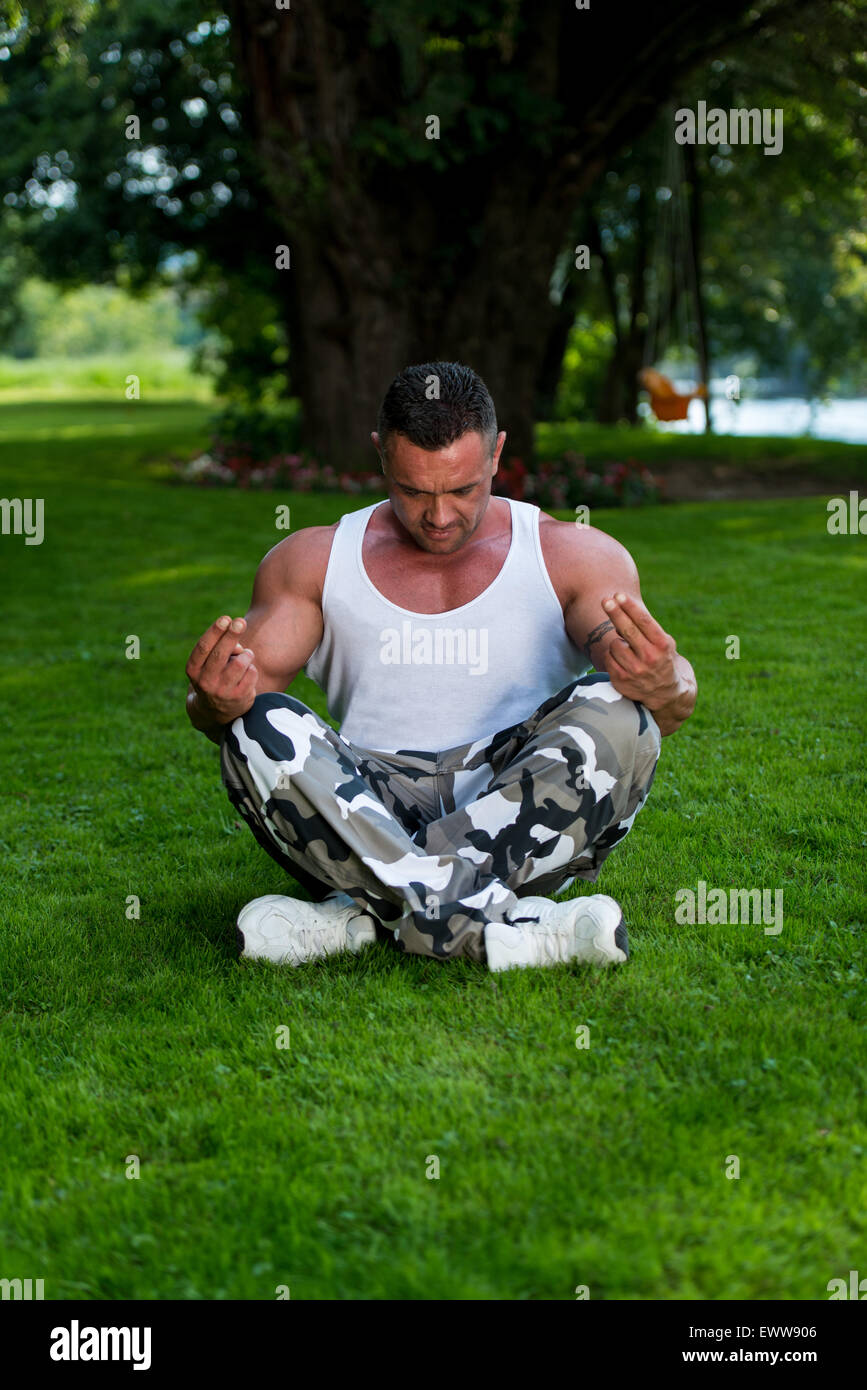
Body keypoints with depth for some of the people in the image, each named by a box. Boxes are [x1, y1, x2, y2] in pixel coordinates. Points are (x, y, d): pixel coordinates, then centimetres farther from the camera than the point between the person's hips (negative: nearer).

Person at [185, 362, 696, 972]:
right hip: (373, 807, 0)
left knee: (614, 712, -28)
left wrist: (666, 689, -30)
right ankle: (493, 928, -37)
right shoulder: (314, 561, 13)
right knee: (259, 727, -26)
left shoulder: (574, 557, 9)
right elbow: (254, 684, 3)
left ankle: (371, 910, -31)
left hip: (527, 826, 0)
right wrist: (217, 703, -23)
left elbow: (674, 694, -3)